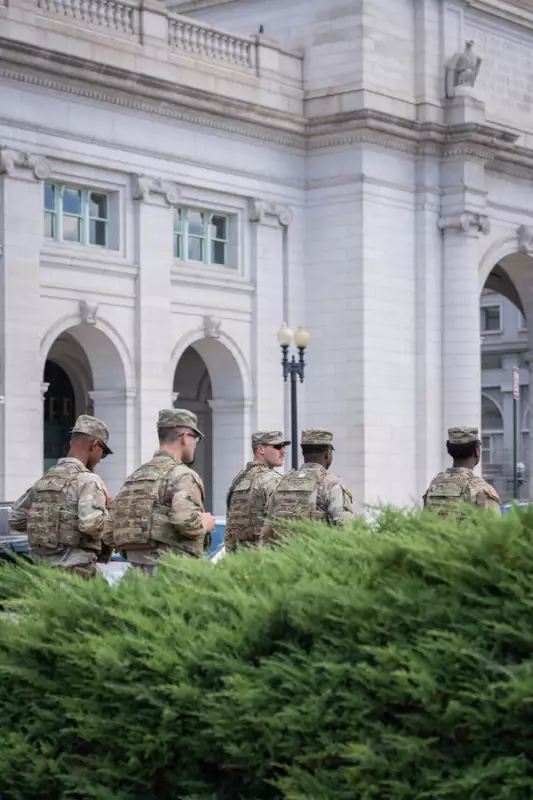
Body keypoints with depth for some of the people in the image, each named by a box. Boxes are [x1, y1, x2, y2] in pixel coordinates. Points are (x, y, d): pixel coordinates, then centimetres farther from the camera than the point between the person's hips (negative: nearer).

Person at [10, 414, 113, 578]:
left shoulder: (45, 479, 13)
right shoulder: (88, 480, -10)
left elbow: (16, 520, 18)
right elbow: (91, 524, -25)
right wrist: (105, 508, -4)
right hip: (77, 571, -8)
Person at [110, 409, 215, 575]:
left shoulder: (135, 476, 15)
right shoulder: (183, 475, -8)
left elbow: (110, 534, 13)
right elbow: (185, 519, -25)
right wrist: (204, 525, -5)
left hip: (137, 572, 8)